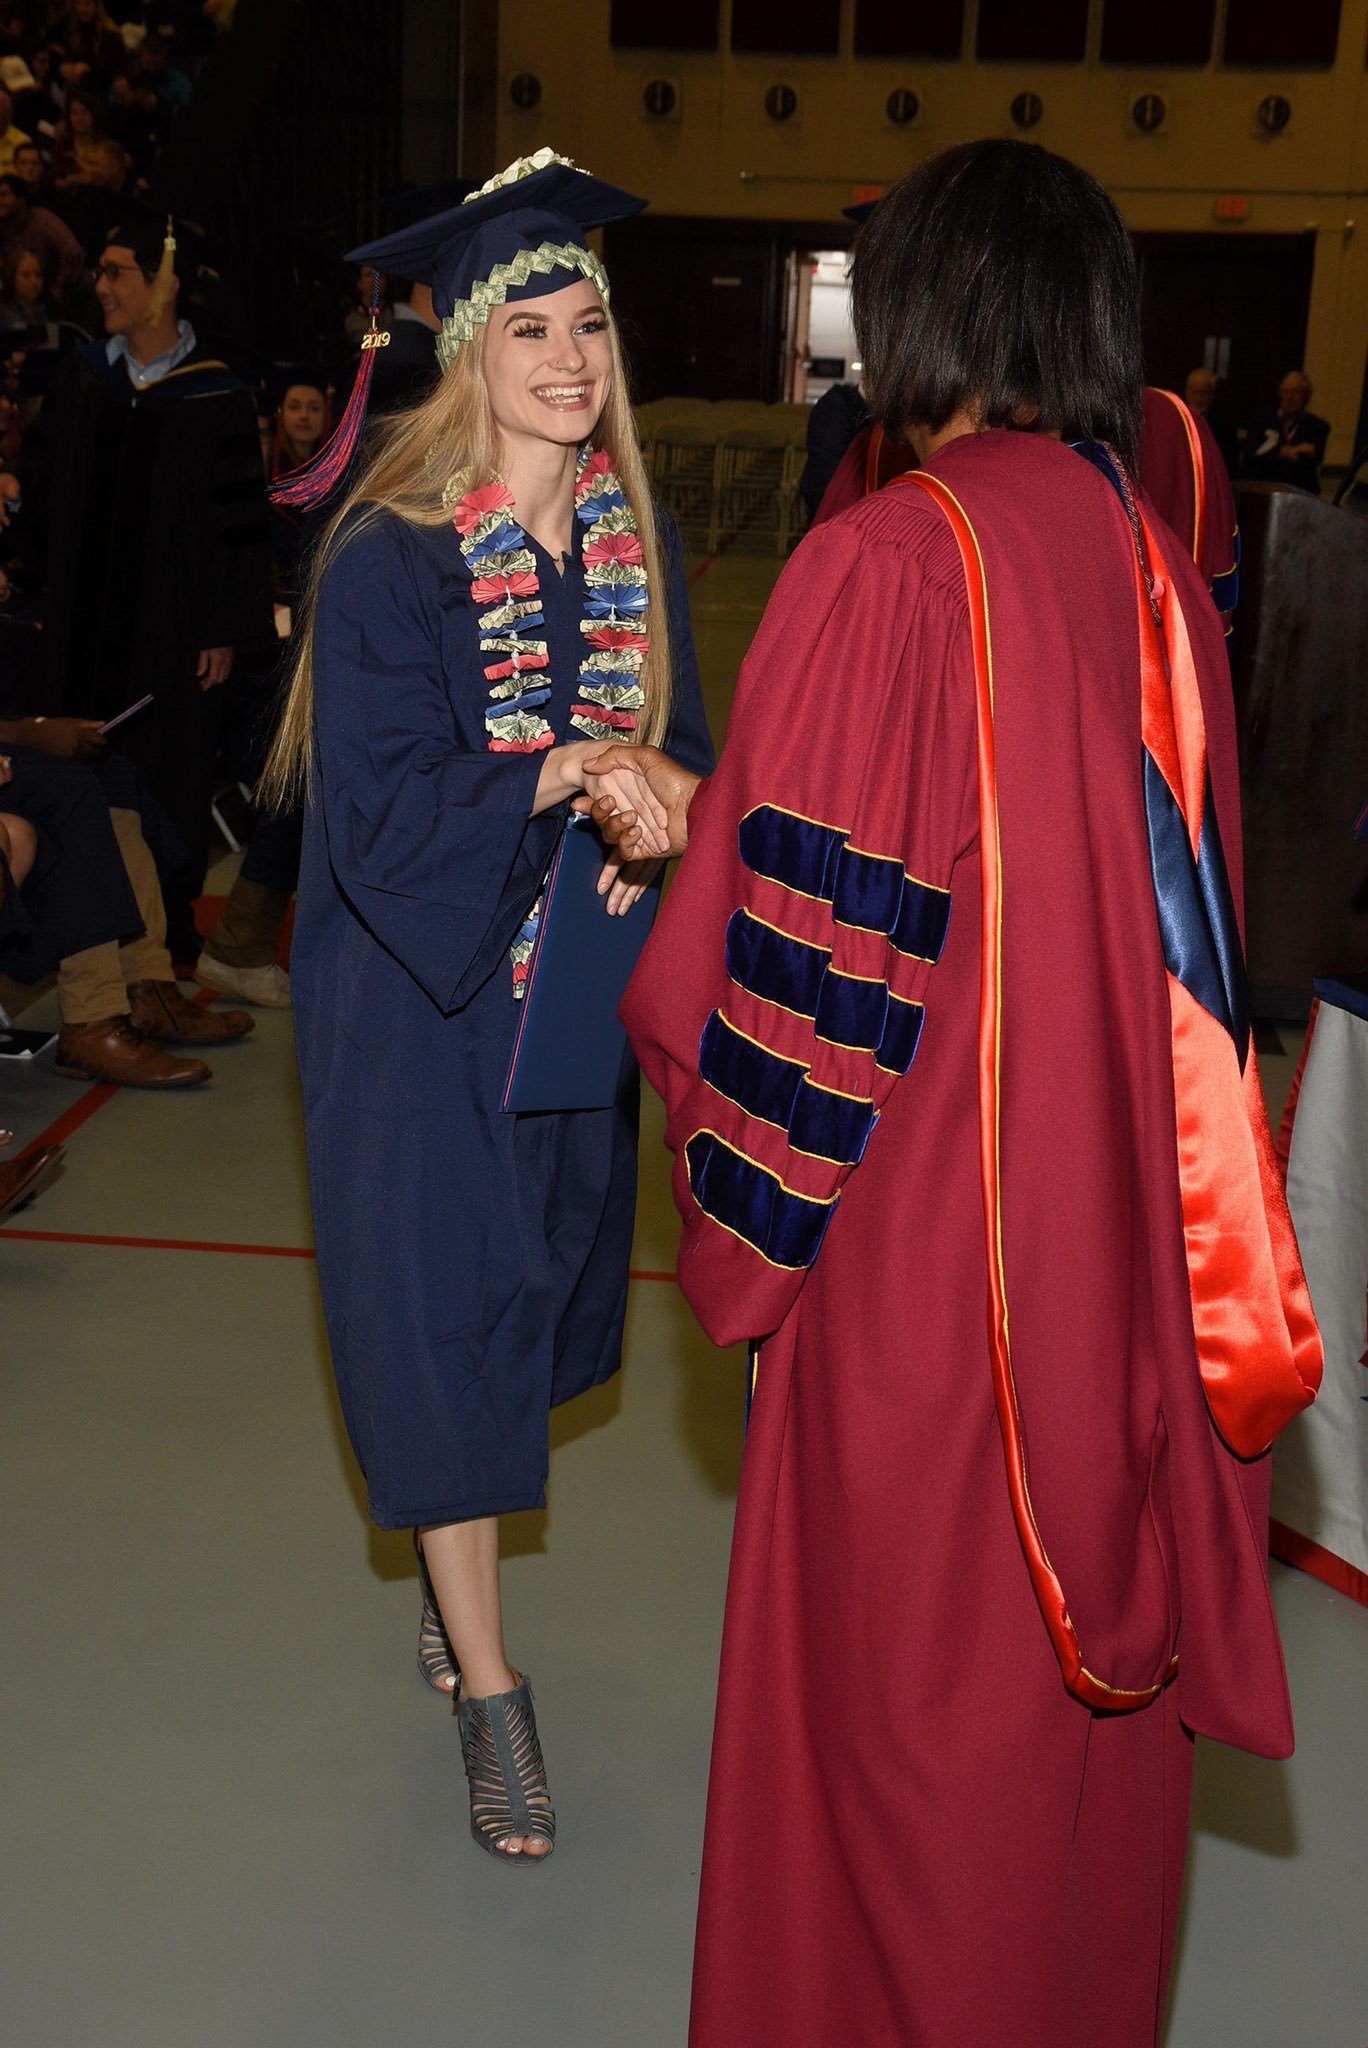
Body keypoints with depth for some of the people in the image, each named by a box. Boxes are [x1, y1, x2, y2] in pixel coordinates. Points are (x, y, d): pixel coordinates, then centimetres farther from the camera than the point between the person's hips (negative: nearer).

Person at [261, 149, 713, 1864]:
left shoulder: (635, 536, 4)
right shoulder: (387, 558, -13)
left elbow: (678, 741, 5)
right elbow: (382, 802, -18)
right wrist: (570, 778, -29)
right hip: (426, 995, -5)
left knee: (535, 1295, 15)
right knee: (441, 1316, 0)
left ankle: (457, 1583, 37)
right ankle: (488, 1688, 14)